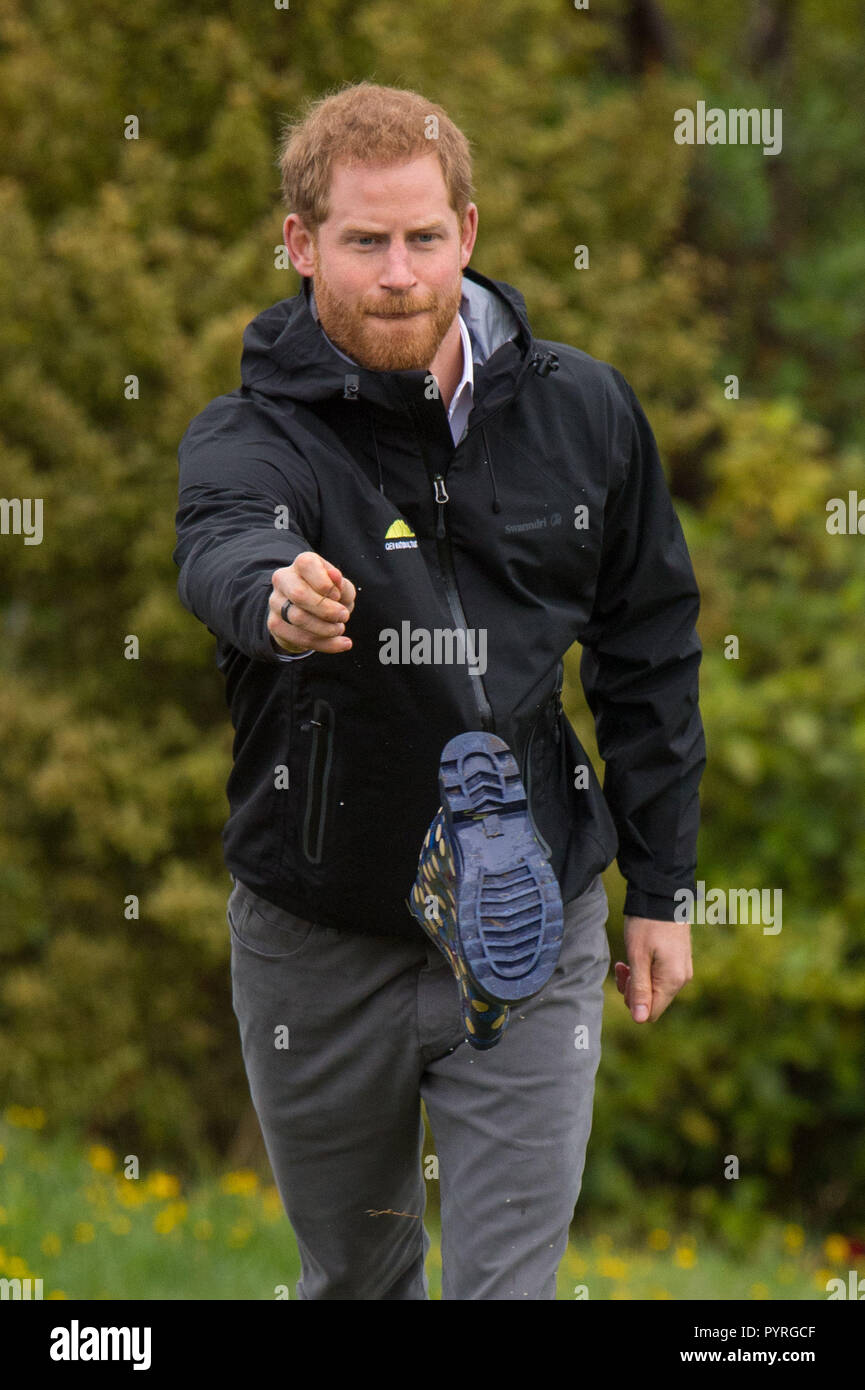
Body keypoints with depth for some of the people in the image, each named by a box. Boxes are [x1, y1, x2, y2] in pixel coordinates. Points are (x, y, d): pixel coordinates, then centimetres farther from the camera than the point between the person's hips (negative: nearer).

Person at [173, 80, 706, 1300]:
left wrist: (661, 884, 9)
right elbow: (222, 550, -35)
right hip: (318, 942, 0)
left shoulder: (582, 411, -1)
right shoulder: (253, 434, -10)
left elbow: (650, 648, 10)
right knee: (353, 1279, 16)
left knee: (509, 1281, -4)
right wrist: (276, 598, -60)